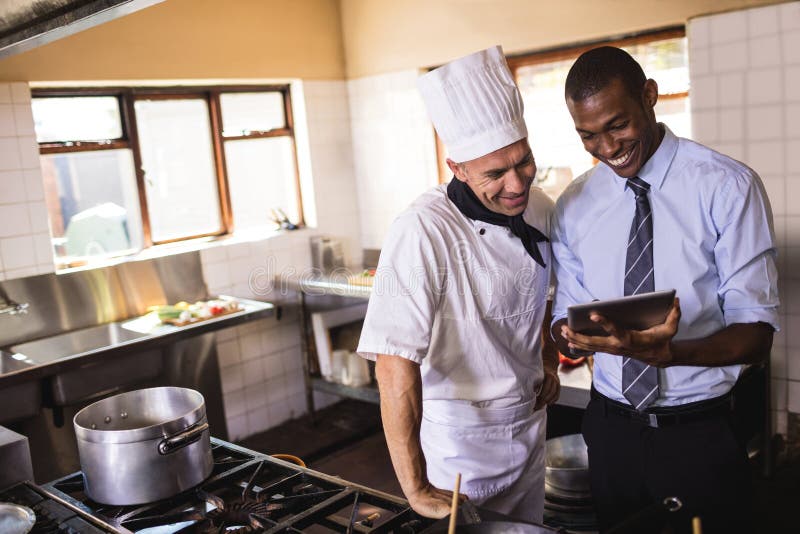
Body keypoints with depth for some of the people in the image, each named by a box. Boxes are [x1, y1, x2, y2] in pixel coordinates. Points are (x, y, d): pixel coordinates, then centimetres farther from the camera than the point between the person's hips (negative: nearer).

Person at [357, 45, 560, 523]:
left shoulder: (540, 209, -5)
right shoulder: (424, 233, -29)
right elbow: (395, 364, -33)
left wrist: (549, 360, 5)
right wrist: (417, 491, -32)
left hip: (530, 424, 7)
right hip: (460, 439, -7)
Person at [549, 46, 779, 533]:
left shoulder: (727, 186, -12)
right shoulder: (574, 205, -1)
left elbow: (756, 332, -15)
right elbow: (568, 315, 4)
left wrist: (667, 352, -34)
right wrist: (570, 334, -20)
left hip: (701, 433, -3)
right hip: (610, 426, 3)